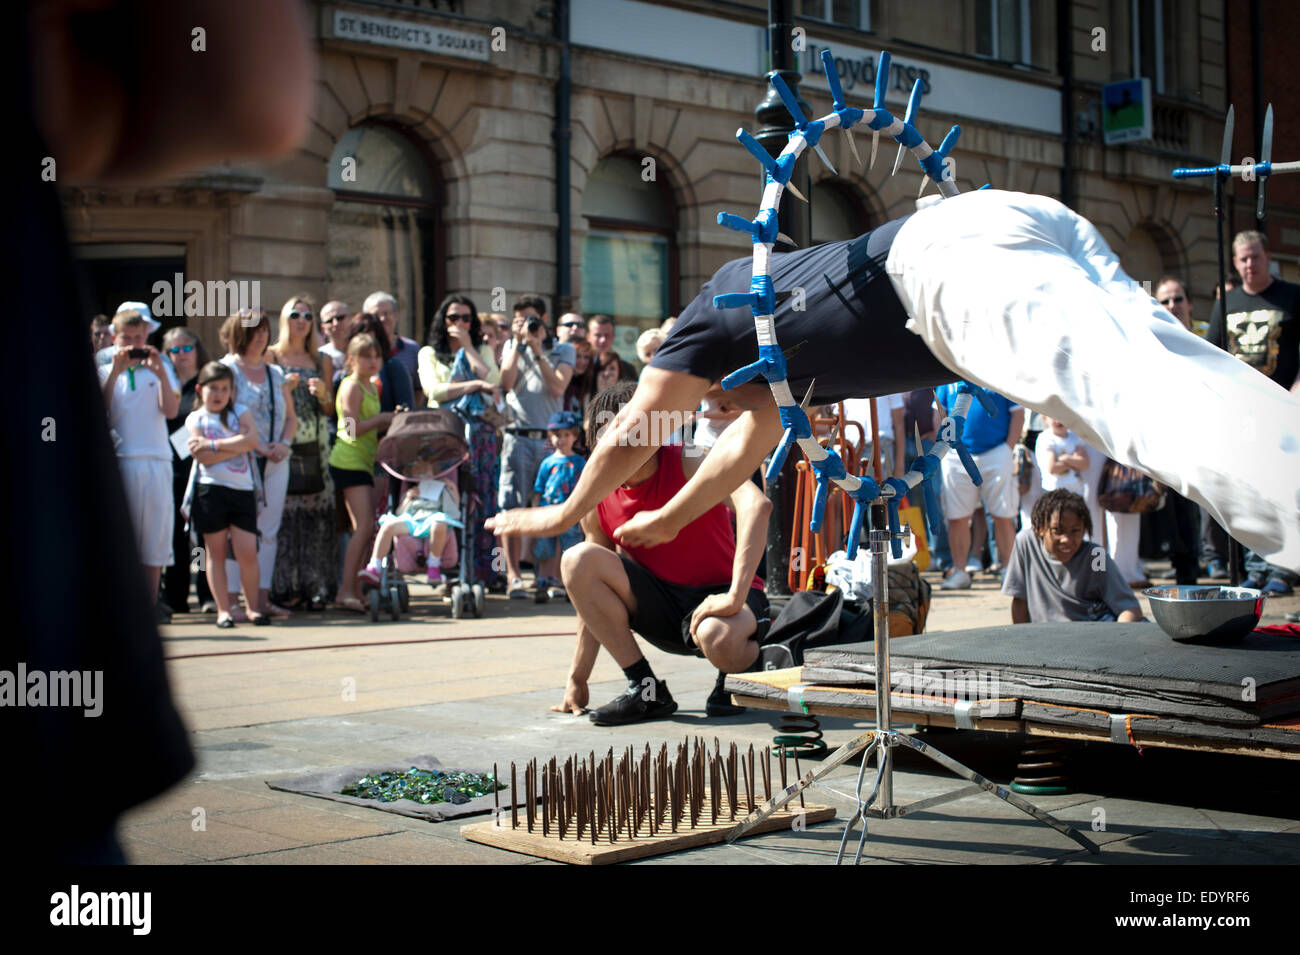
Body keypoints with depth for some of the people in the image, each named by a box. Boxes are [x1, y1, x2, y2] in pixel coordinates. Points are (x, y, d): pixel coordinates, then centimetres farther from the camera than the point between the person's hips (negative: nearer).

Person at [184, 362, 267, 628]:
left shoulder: (241, 412, 12)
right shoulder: (195, 419, 6)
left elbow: (251, 439, -8)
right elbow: (204, 458, -8)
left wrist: (213, 444, -10)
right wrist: (237, 446, -7)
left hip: (243, 489, 1)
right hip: (210, 490, -1)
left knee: (248, 553, -3)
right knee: (216, 551, 4)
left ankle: (253, 606, 12)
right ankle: (223, 609, 10)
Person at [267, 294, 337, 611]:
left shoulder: (323, 361, 15)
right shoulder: (270, 356, 7)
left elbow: (329, 410, 14)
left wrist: (323, 393, -6)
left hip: (314, 448, 3)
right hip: (281, 446, -3)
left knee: (316, 517, -2)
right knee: (283, 515, -8)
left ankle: (314, 587, 4)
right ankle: (283, 589, -2)